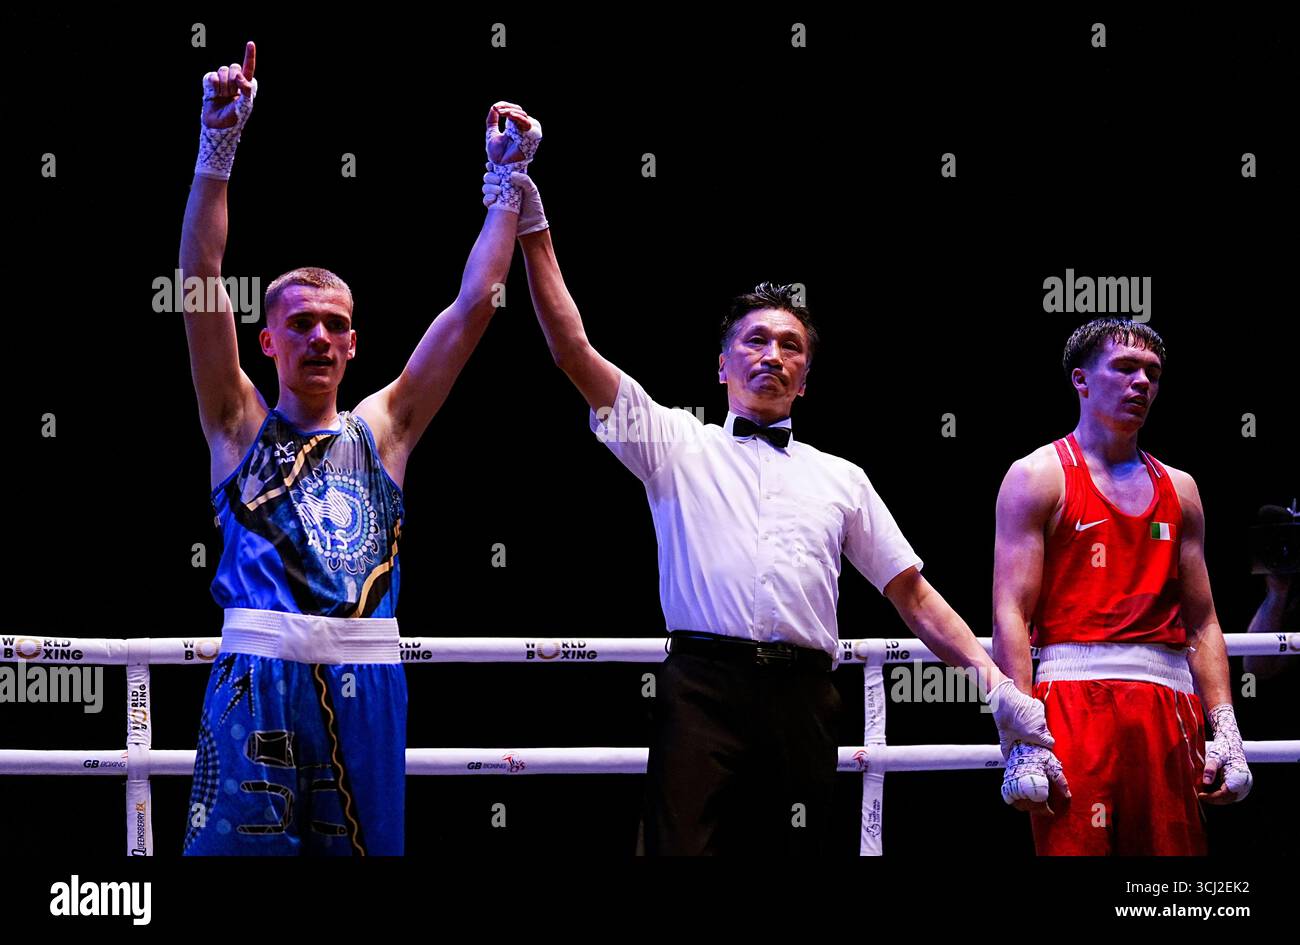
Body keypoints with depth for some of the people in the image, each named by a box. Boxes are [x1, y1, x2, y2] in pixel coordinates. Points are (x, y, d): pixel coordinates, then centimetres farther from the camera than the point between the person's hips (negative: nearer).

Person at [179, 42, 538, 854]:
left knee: (364, 846, 5)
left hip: (367, 684, 3)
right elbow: (202, 287, -1)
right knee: (238, 846, -8)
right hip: (260, 677, -3)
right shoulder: (242, 425, 11)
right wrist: (219, 144, -10)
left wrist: (508, 180, 11)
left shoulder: (382, 430, 17)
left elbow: (473, 307, 15)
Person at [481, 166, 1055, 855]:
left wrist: (1000, 690, 8)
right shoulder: (680, 446, 16)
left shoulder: (841, 480, 22)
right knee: (683, 846, -14)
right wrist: (535, 235, -1)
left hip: (800, 697, 3)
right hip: (703, 688, -3)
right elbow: (573, 353, 7)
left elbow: (914, 595, 19)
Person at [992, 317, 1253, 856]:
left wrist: (1226, 729, 6)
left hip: (1170, 710, 5)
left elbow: (1201, 624, 18)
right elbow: (1010, 614, -5)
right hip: (1076, 700, -5)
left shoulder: (1178, 489, 20)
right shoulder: (1039, 477, 4)